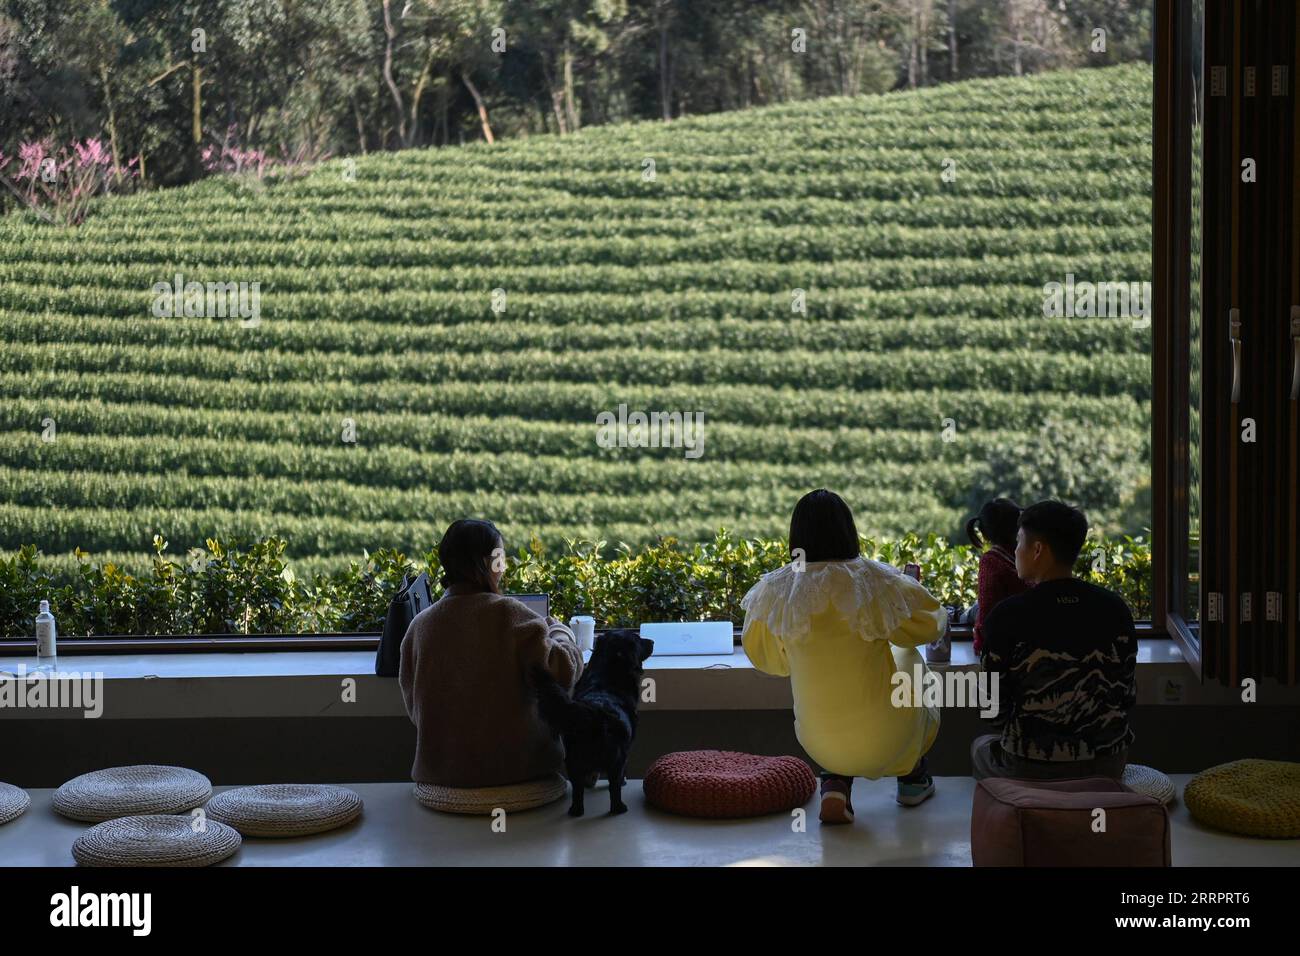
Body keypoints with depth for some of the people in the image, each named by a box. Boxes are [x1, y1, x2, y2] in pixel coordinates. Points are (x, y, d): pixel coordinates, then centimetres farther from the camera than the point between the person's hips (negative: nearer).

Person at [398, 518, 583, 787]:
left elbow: (414, 706, 8)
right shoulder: (508, 613, -16)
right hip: (516, 765, -4)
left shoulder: (420, 624, -1)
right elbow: (560, 673, -16)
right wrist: (560, 633, 3)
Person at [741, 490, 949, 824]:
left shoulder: (775, 591, -9)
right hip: (882, 743, -2)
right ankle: (912, 773, 36)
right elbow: (930, 625, 1)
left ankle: (835, 782, 14)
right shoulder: (875, 580, -16)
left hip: (817, 744, 2)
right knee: (909, 657, 27)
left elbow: (769, 661, 6)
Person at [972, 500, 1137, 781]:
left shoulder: (1007, 616, -15)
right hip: (1107, 765, 3)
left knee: (980, 746, 29)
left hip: (1029, 769, -3)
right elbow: (1128, 696, 1)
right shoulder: (1116, 610, -5)